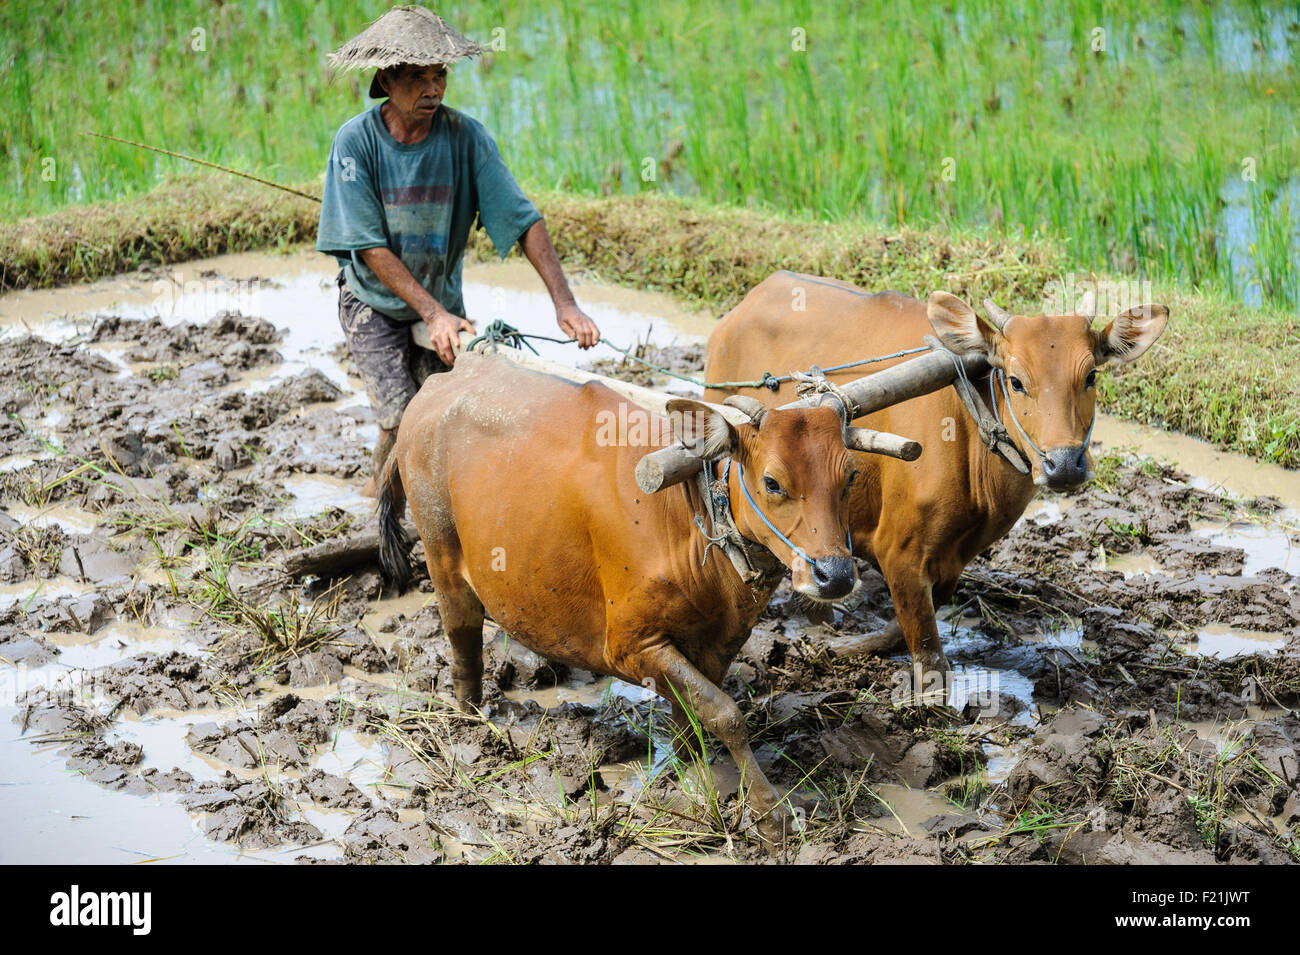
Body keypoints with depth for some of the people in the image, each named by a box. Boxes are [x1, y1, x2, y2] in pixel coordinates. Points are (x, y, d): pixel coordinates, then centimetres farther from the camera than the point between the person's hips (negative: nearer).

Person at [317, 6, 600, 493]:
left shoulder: (466, 136, -17)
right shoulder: (356, 140, -20)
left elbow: (525, 221, -20)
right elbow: (369, 247, -21)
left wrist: (564, 302, -31)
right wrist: (433, 314, -28)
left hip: (443, 299, 2)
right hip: (374, 302, -2)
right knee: (402, 420, -12)